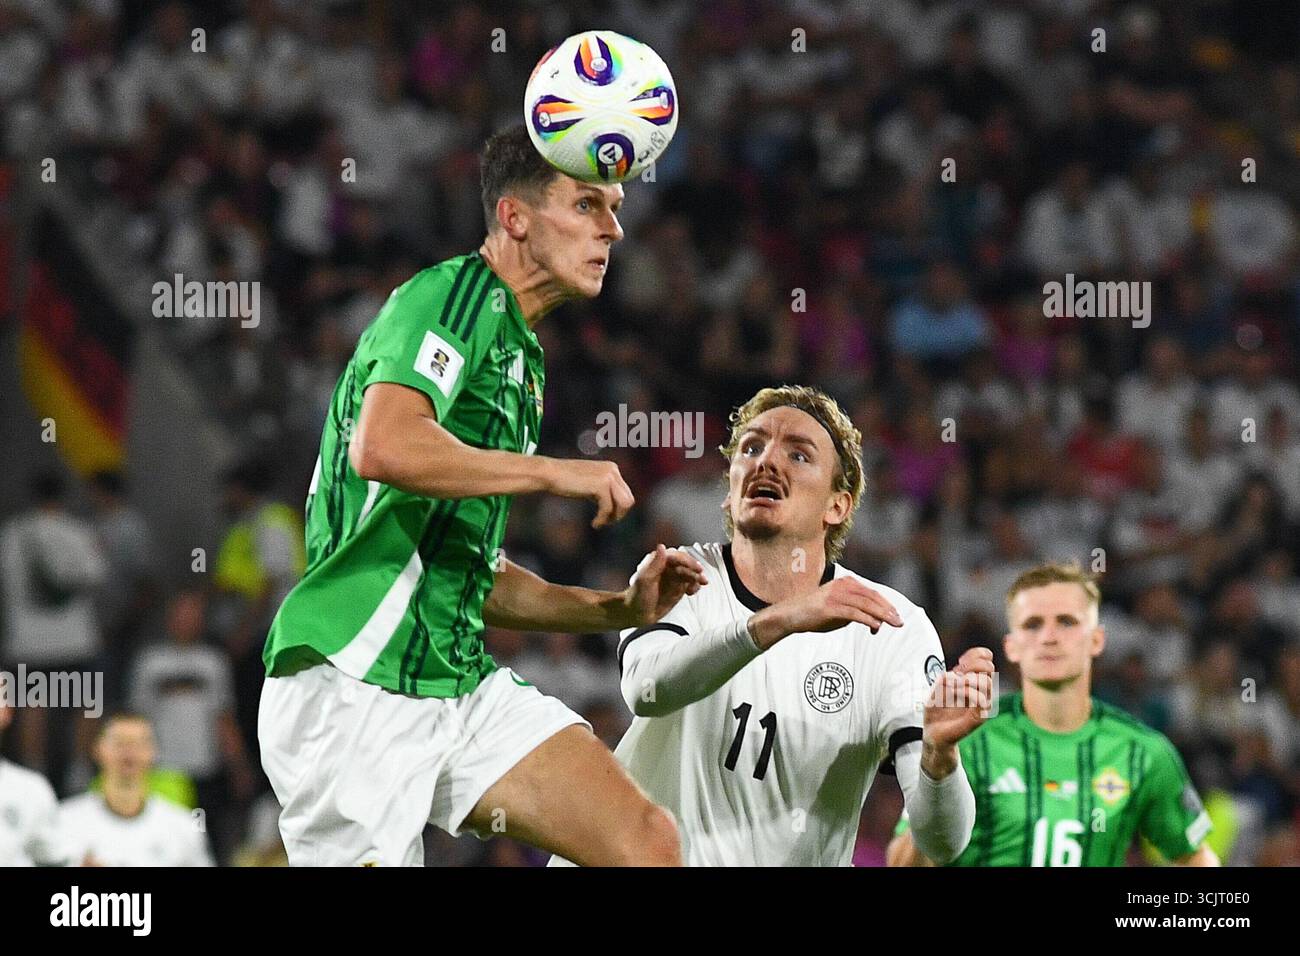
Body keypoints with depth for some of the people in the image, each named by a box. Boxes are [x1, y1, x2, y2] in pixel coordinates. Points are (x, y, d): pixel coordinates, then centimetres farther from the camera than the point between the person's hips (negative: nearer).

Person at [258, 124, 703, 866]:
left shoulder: (519, 354, 23)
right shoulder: (461, 295, -7)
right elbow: (383, 446, -27)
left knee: (648, 840, -9)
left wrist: (618, 609, 14)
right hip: (355, 687, -9)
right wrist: (553, 472, -17)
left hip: (461, 681, 9)